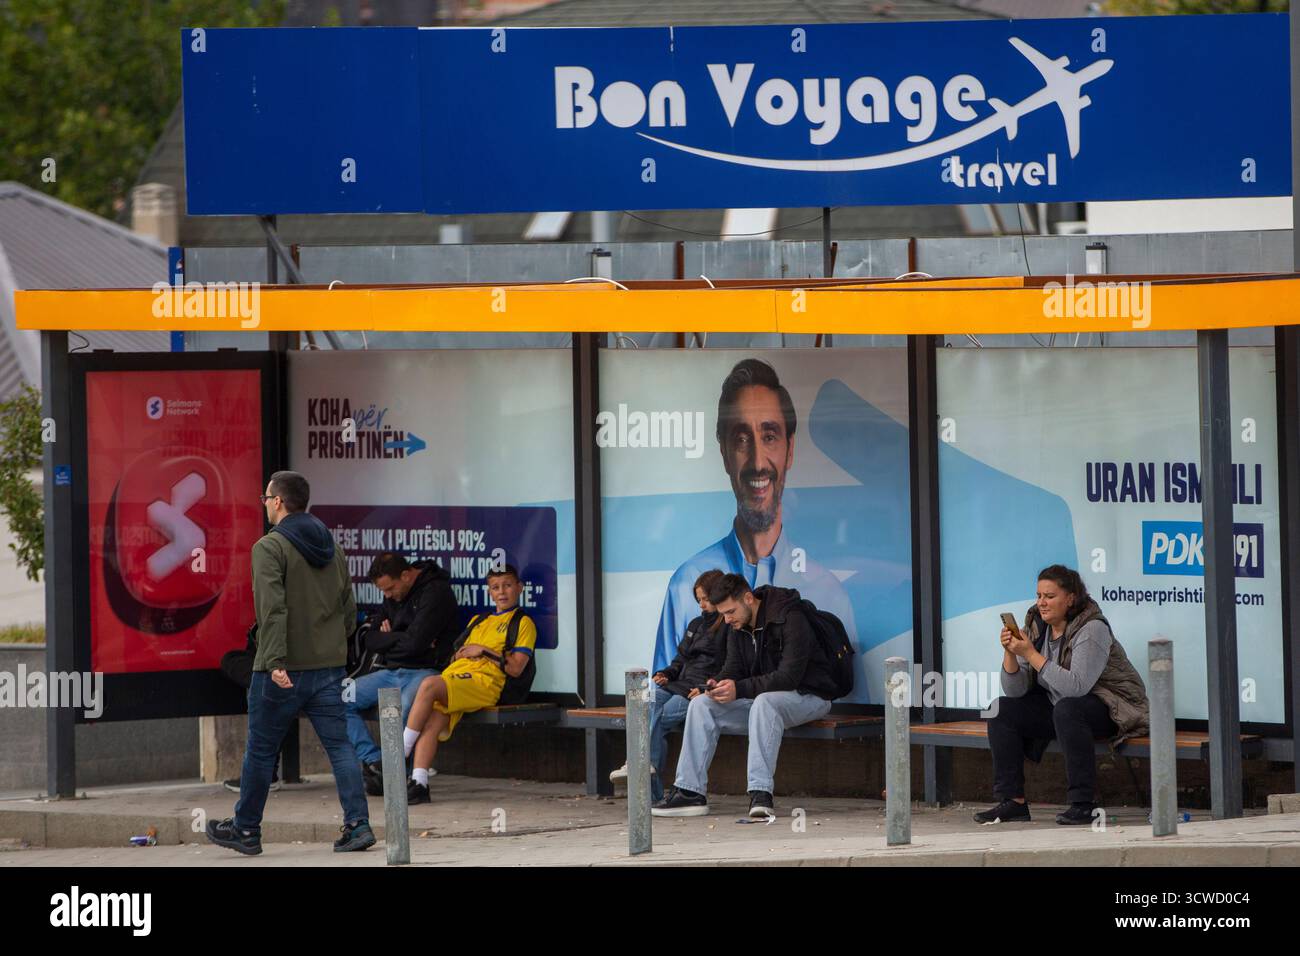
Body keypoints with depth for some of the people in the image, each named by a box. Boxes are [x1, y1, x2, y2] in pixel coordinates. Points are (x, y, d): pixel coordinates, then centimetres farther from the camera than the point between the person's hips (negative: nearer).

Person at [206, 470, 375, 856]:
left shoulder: (270, 547, -10)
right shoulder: (333, 550, 13)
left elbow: (272, 609, -21)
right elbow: (349, 611, 15)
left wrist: (274, 661, -27)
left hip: (283, 671, -6)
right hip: (329, 666, 6)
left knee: (260, 749, 7)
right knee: (339, 746, 4)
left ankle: (246, 830, 17)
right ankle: (358, 824, -7)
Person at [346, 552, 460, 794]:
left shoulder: (435, 591, -9)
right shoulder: (392, 597, 18)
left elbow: (415, 642, -17)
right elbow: (371, 641, 15)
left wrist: (388, 639, 2)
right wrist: (400, 639, -4)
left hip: (424, 671, -8)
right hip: (390, 672, 8)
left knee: (405, 706, -39)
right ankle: (374, 762, -13)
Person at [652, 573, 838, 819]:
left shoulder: (790, 619, -22)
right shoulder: (738, 627, 4)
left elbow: (790, 676, -28)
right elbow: (733, 668, 7)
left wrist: (739, 689, -32)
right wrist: (718, 684, -18)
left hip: (808, 695, -8)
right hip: (761, 696, 8)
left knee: (764, 703, -40)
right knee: (702, 705, -9)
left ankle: (761, 794, -46)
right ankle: (690, 792, -15)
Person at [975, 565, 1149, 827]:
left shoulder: (1092, 629, -20)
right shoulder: (1036, 626, 1)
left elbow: (1076, 687, -33)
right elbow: (1015, 691, 0)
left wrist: (1031, 654, -32)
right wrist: (1010, 653, -19)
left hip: (1110, 708, -8)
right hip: (1057, 705, 8)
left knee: (1067, 709, -37)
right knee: (1002, 710, -5)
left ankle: (1083, 803, -33)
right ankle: (1012, 801, -5)